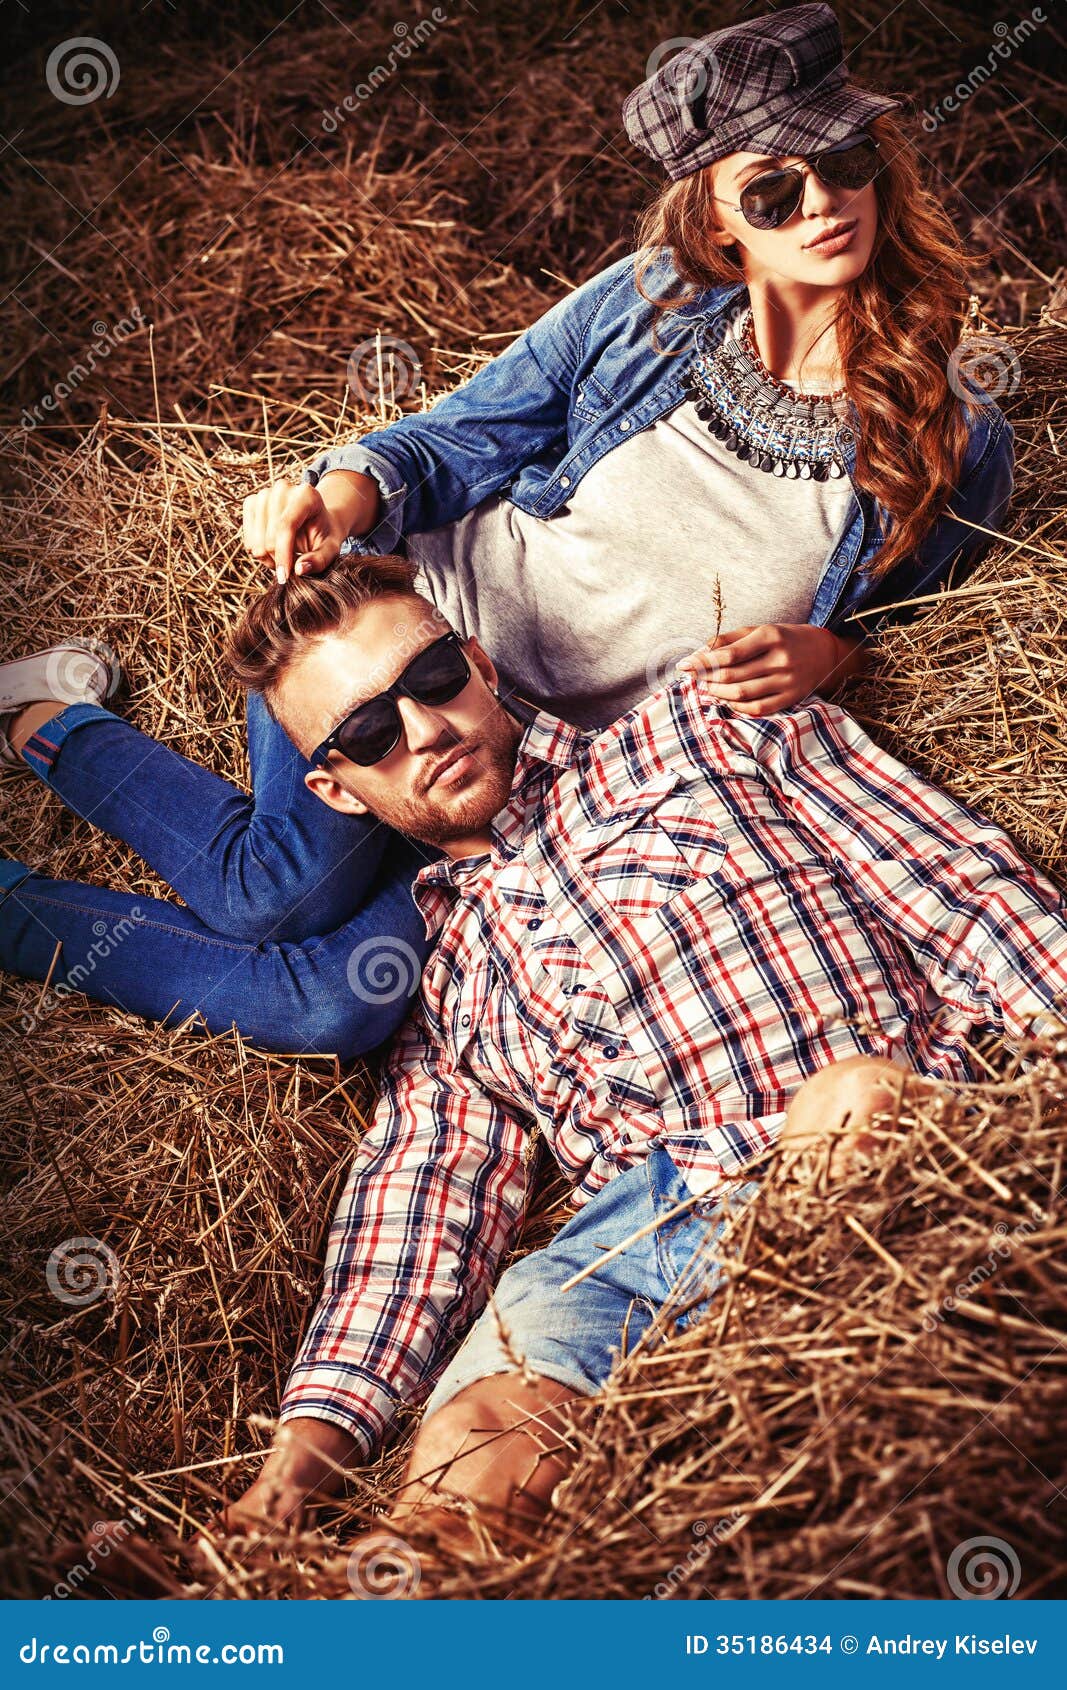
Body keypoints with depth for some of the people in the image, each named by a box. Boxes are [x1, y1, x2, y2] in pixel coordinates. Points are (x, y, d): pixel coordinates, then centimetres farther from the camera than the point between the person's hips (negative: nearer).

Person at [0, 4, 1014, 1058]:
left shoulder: (954, 446, -4)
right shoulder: (655, 301, -3)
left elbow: (893, 629, 12)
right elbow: (466, 436, 3)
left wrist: (824, 656, -12)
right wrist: (347, 493, -18)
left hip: (572, 764, 1)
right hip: (430, 614, -1)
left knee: (342, 1011, -17)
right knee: (285, 890, -25)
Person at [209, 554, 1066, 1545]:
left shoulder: (707, 731, 19)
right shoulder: (436, 963, 26)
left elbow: (971, 889, 9)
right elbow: (423, 1177, 13)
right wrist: (318, 1430, -5)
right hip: (625, 1233, 2)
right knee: (467, 1463, -28)